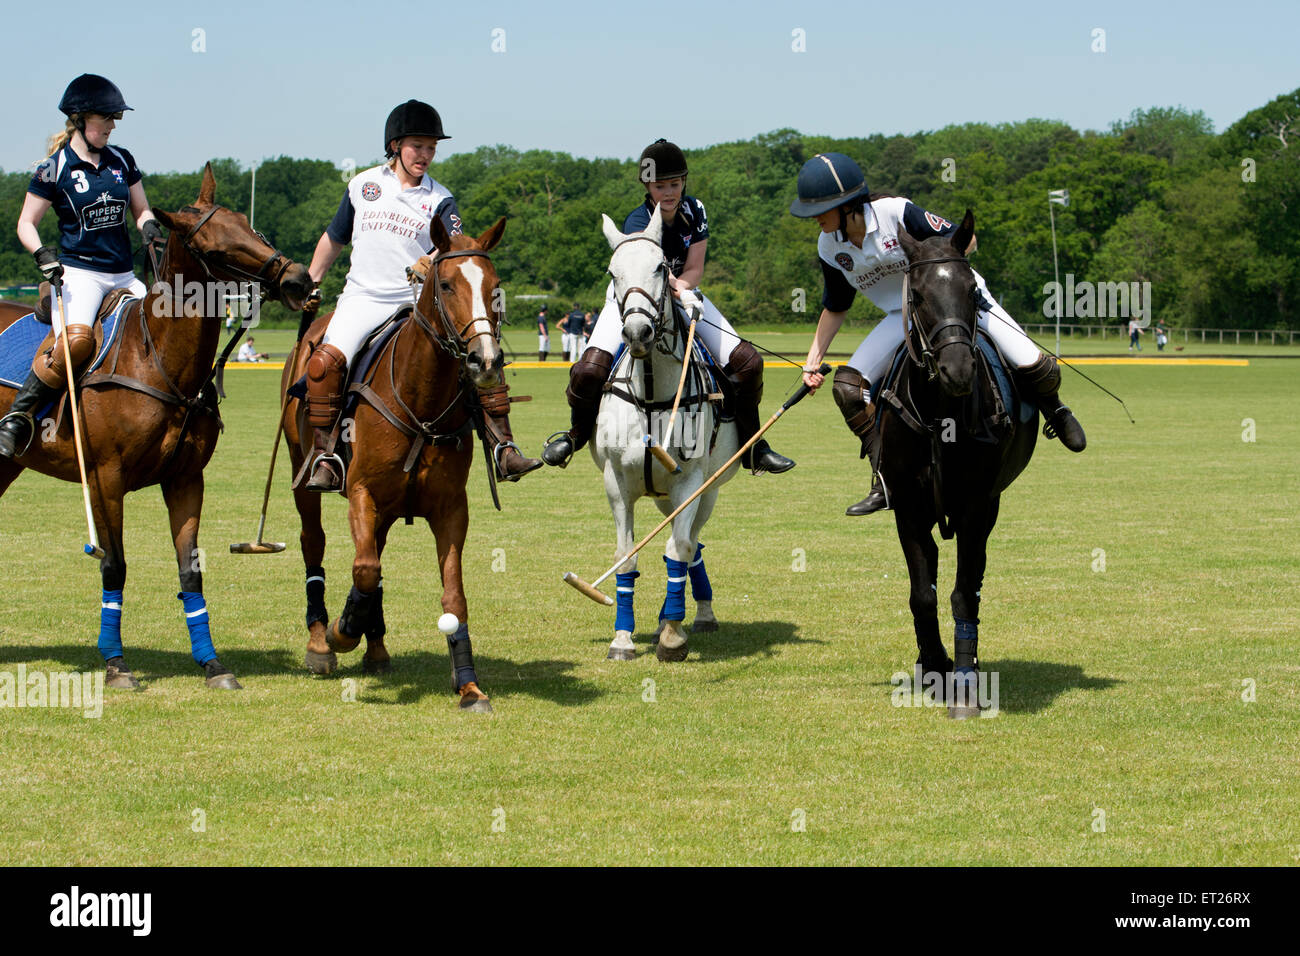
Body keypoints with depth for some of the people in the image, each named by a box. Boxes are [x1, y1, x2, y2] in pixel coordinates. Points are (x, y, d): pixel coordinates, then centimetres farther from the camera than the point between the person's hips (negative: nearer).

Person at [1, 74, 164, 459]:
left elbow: (140, 210, 20)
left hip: (124, 277, 6)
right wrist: (42, 254, -19)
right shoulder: (55, 168, -3)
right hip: (79, 273, -6)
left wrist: (149, 225, -4)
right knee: (77, 339, -33)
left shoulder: (121, 160, 11)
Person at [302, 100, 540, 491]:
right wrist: (308, 284, 23)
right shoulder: (363, 186, 10)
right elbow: (334, 238, 24)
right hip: (362, 300, 0)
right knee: (324, 362, -27)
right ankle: (324, 459, -18)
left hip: (418, 302, 0)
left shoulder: (439, 200, 3)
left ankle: (504, 450, -11)